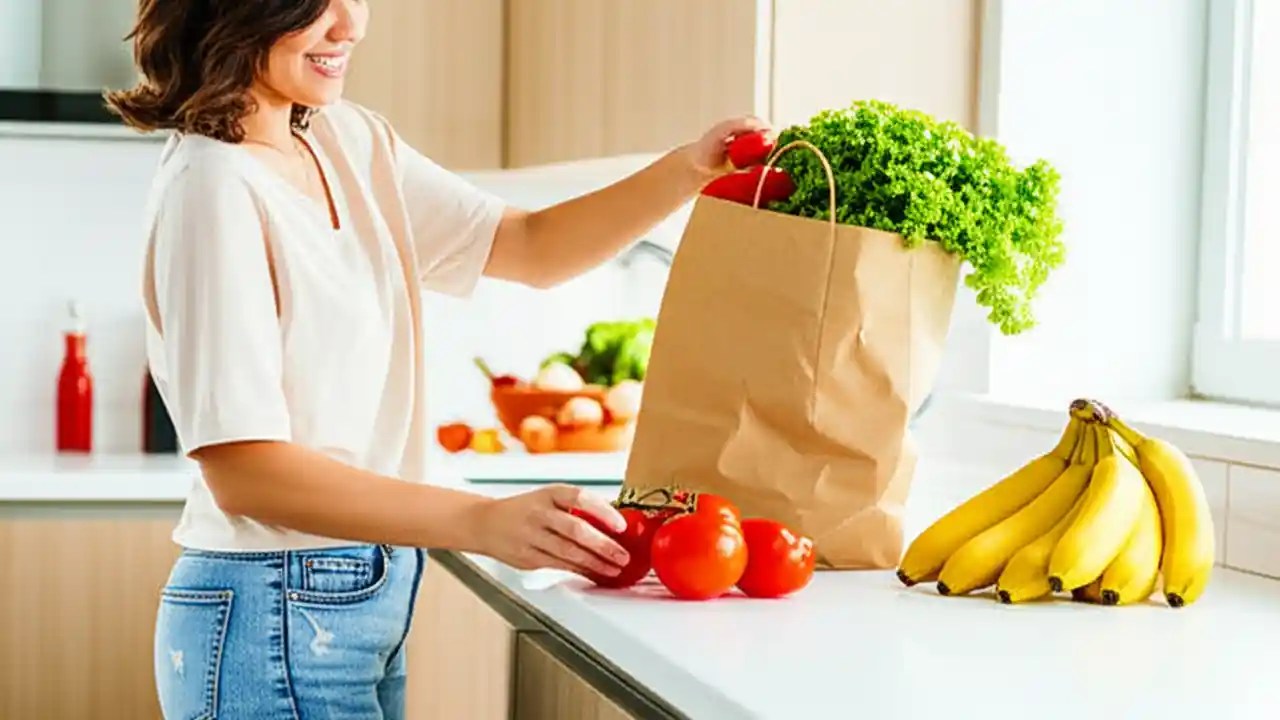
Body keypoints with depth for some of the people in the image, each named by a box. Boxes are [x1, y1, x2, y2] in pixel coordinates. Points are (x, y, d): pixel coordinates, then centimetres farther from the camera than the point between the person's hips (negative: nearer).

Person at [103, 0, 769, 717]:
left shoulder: (351, 140, 6)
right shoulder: (214, 185, -19)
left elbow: (529, 246, 12)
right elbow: (241, 469, -24)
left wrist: (689, 170, -4)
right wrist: (485, 522, -33)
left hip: (370, 602, 8)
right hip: (276, 619, -8)